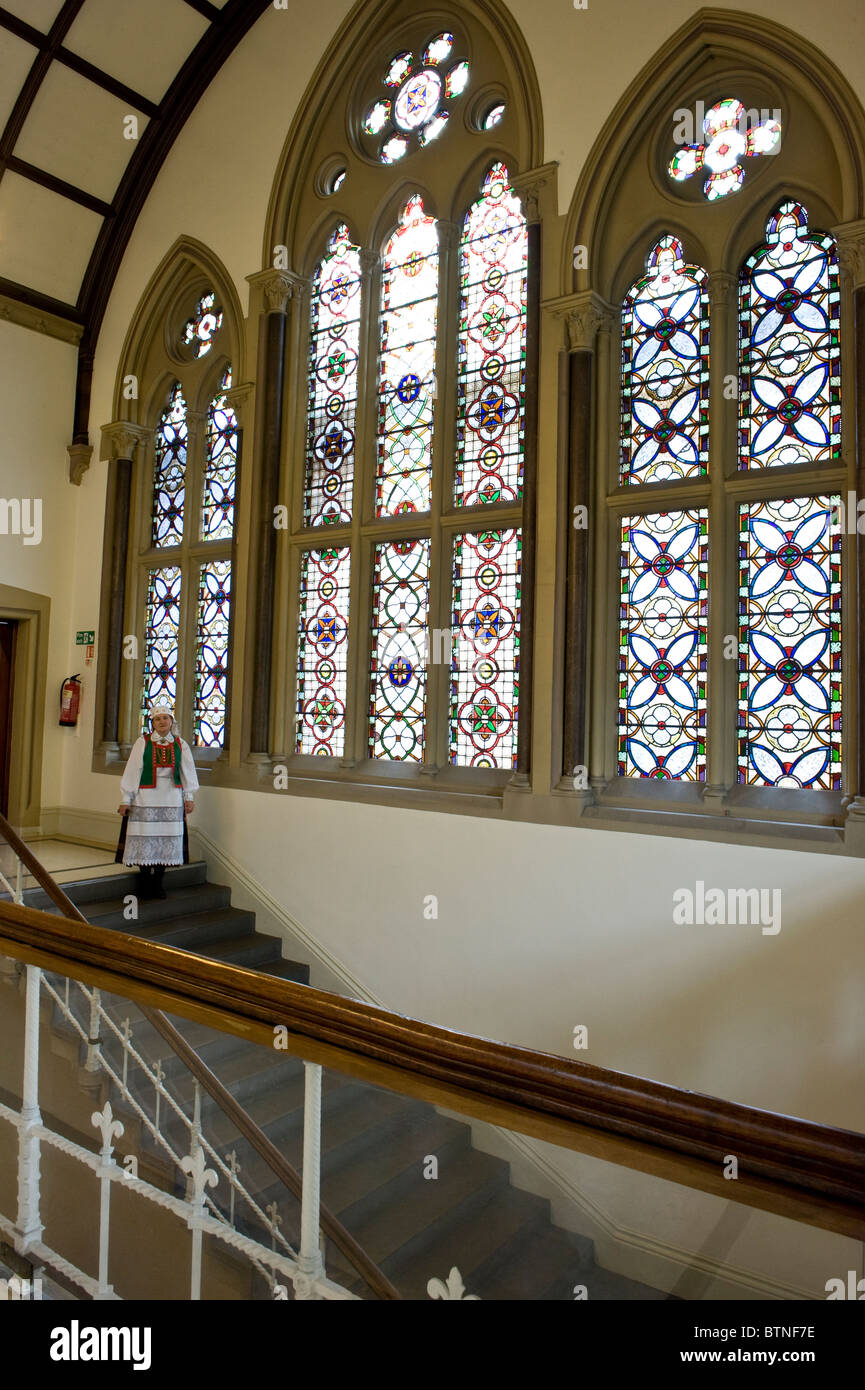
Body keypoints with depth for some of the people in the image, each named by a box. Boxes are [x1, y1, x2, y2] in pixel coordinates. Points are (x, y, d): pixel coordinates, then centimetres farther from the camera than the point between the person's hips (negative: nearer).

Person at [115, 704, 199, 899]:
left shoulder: (180, 745, 7)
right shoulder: (142, 742, 1)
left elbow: (187, 772, 11)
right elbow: (132, 771, 0)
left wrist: (188, 797, 7)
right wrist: (126, 799, -3)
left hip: (171, 800, 2)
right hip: (145, 799, -2)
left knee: (166, 840, 3)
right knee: (145, 839, -1)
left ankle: (157, 882, 14)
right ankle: (145, 881, 11)